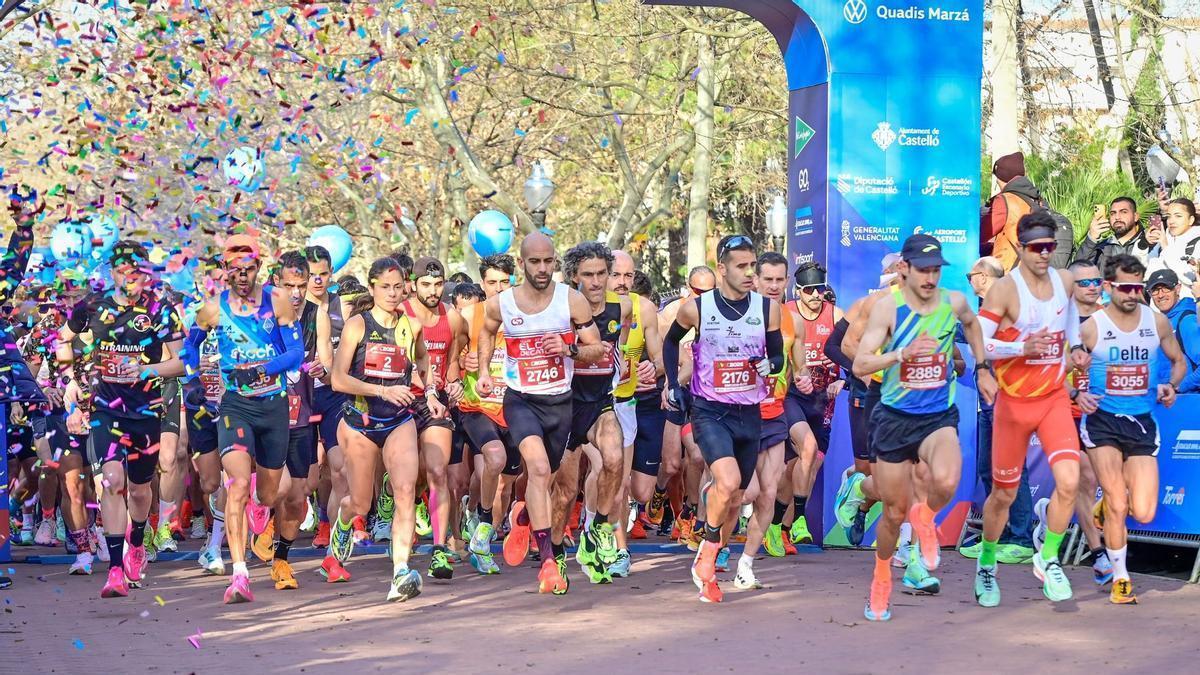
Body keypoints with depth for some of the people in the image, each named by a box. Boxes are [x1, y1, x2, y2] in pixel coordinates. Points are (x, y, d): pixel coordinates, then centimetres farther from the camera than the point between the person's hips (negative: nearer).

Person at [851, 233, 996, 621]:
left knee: (946, 482, -30)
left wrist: (982, 370, 21)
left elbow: (972, 325, 24)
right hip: (894, 418, -1)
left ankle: (924, 514, 7)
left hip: (938, 417, 1)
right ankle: (881, 578, 37)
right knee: (895, 512, 8)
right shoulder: (888, 306, -11)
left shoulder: (954, 302, -2)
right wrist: (903, 353, -29)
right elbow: (859, 365, -16)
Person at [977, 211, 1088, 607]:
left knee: (1068, 481, -16)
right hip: (1014, 402, -3)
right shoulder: (1004, 291, -16)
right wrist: (1023, 347, -31)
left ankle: (1048, 560, 5)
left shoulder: (1065, 280, 1)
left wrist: (1075, 345, 9)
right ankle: (986, 563, 33)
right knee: (1004, 495, 9)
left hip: (1055, 397, 4)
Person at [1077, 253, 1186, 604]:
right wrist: (1078, 395, -20)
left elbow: (1178, 361, 15)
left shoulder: (1157, 322, 2)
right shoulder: (1090, 328, -7)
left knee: (1144, 514, -4)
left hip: (1142, 423, 3)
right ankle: (1120, 578, 10)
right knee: (1117, 507, -9)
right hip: (1102, 421, -2)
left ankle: (1112, 497, 31)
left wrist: (1172, 385, -5)